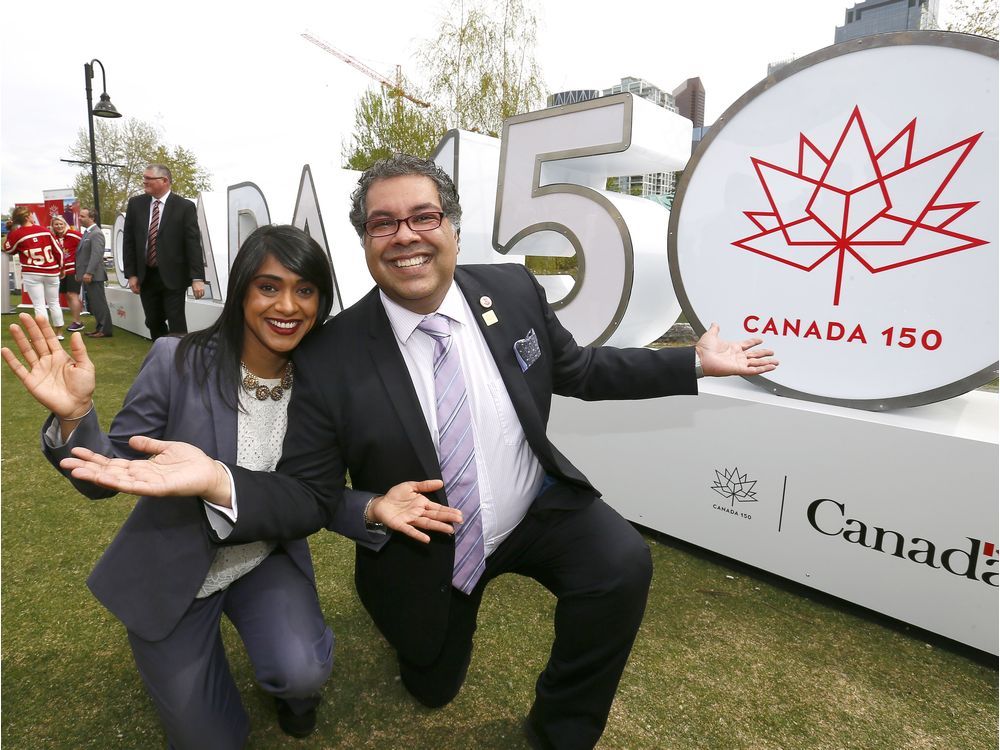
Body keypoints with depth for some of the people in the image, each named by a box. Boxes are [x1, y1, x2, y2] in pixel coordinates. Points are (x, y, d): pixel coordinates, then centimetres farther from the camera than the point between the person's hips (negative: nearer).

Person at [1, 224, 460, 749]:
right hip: (173, 572, -1)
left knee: (300, 673, -24)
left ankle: (297, 684, 16)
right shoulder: (177, 361, -22)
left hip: (267, 561, 1)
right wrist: (73, 415, -36)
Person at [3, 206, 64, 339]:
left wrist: (11, 231, 16)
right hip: (51, 272, 2)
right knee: (54, 303, 13)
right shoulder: (45, 230, -1)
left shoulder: (16, 234, -5)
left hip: (32, 274, -2)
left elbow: (7, 249, 13)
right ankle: (59, 333, 19)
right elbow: (58, 251, 3)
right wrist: (61, 268, 17)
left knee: (39, 306, 0)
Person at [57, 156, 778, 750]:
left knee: (623, 563, -26)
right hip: (426, 557, 0)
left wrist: (695, 362, -1)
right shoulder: (330, 357, -22)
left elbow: (576, 369, 1)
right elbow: (310, 497, -17)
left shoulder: (514, 290, -13)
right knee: (433, 686, 21)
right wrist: (218, 481, -37)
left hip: (539, 510, 2)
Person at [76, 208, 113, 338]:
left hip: (93, 276, -10)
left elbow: (96, 255, -21)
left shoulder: (96, 233, -13)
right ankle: (99, 328, 19)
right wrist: (80, 273, 18)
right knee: (93, 304, 13)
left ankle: (106, 330, -1)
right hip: (87, 275, 10)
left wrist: (89, 273, -24)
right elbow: (83, 254, 20)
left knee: (99, 303, -6)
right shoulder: (87, 232, 18)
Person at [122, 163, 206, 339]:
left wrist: (197, 278, -17)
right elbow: (128, 241, 9)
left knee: (176, 323, -2)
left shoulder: (184, 206, -5)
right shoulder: (135, 204, 7)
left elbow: (194, 243, -10)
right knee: (153, 323, 11)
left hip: (173, 276, -4)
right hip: (146, 277, 4)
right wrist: (131, 274, 3)